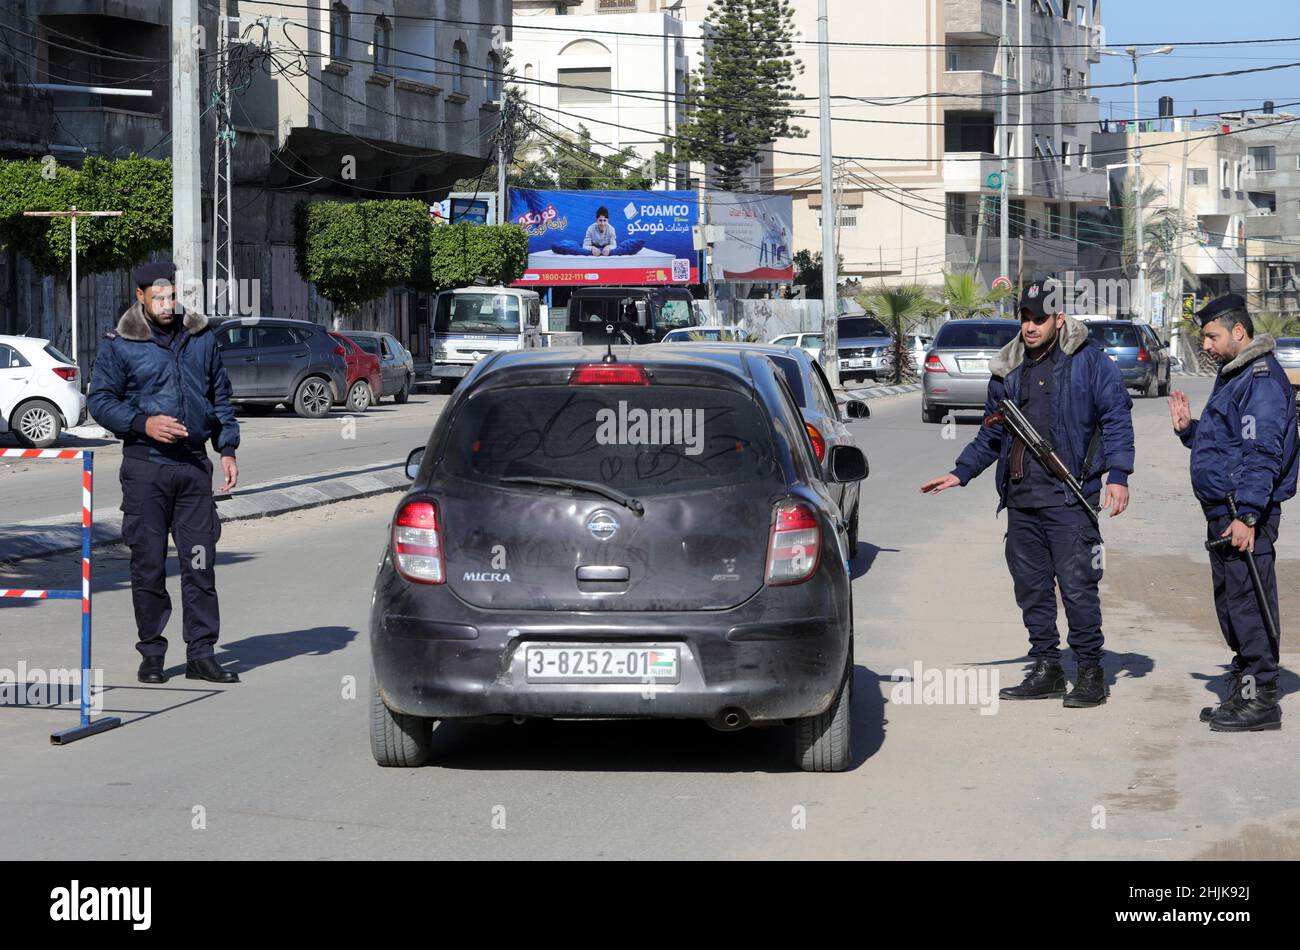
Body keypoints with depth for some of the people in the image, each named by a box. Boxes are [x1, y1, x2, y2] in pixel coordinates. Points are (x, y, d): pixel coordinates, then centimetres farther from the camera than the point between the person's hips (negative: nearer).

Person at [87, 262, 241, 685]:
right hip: (145, 465, -3)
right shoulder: (119, 345, 0)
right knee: (148, 563, 2)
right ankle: (152, 654, 12)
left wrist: (227, 449, 8)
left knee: (200, 563, 0)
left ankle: (201, 654, 5)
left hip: (194, 465, 3)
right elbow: (99, 399, 0)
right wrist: (143, 423, -15)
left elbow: (221, 397, 17)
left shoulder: (201, 339, 11)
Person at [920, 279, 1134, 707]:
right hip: (1020, 498, 6)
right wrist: (960, 473, 20)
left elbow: (1117, 417, -5)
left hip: (1068, 497, -6)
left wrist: (1118, 475, -13)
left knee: (1077, 584, -7)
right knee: (1031, 586, 9)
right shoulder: (1009, 370, 16)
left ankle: (1090, 670, 2)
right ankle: (1046, 667, 17)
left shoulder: (1088, 360, -2)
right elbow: (991, 435, 26)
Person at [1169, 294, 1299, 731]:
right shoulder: (1233, 376, 20)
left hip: (1246, 513, -11)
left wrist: (1248, 515, -26)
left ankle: (1262, 699, -6)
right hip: (1223, 513, 11)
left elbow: (1263, 453, -21)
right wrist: (1188, 428, 13)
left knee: (1248, 602, -9)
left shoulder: (1262, 379, -14)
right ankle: (1244, 692, 22)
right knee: (1230, 602, 14)